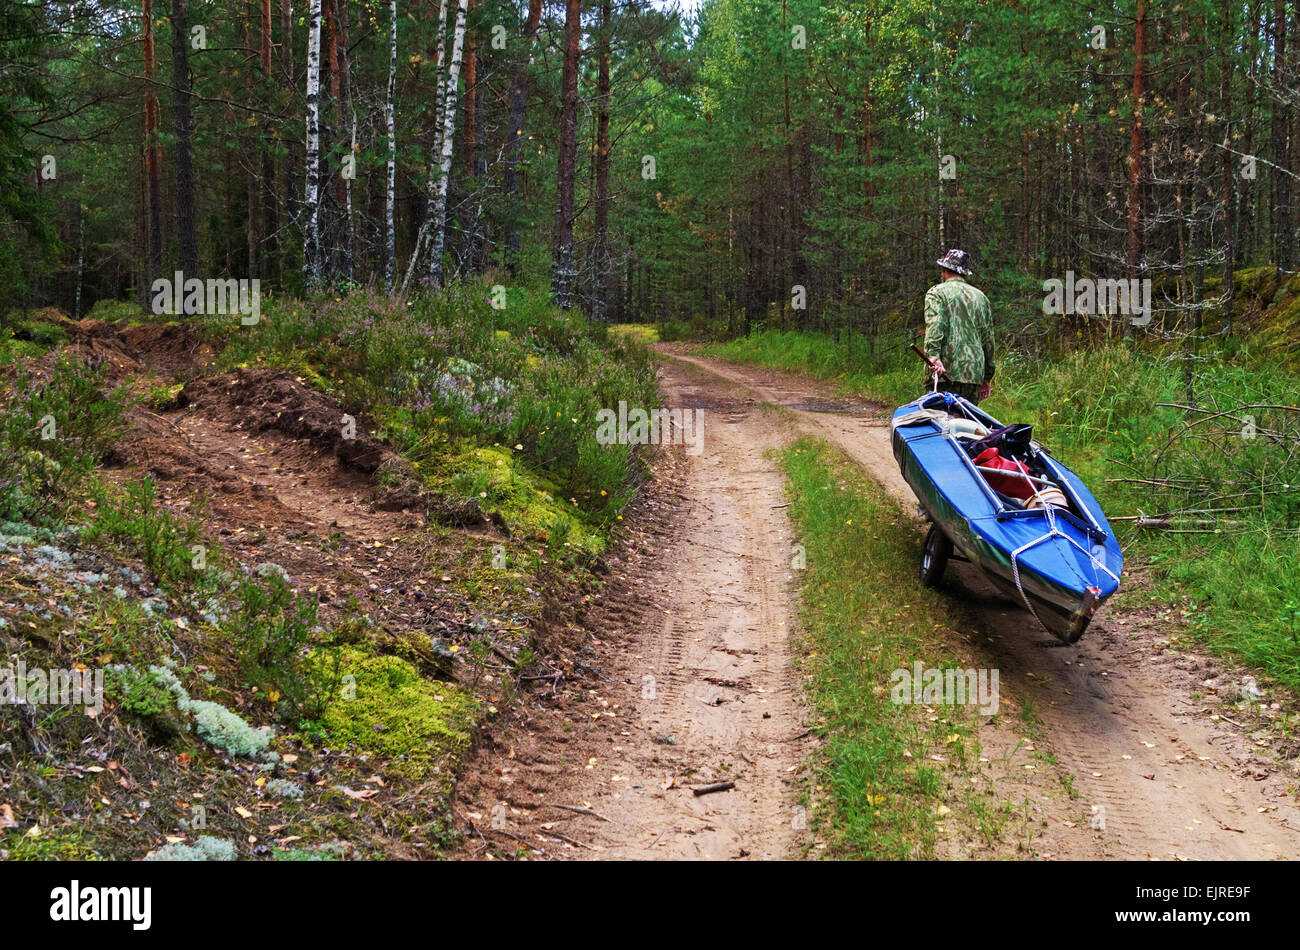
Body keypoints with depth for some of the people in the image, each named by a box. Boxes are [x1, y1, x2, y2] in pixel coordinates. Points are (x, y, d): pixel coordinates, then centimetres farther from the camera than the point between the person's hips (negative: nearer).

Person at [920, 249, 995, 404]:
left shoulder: (936, 292, 4)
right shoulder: (980, 296, 19)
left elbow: (934, 326, -15)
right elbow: (988, 339, 19)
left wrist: (933, 355, -27)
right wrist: (987, 377, 23)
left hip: (945, 370, -4)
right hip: (974, 372, 4)